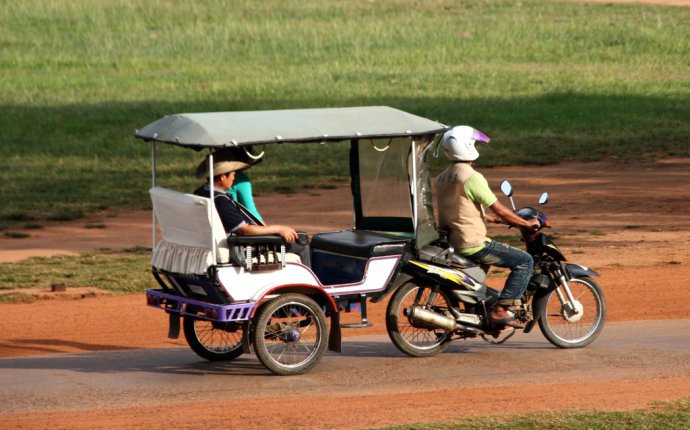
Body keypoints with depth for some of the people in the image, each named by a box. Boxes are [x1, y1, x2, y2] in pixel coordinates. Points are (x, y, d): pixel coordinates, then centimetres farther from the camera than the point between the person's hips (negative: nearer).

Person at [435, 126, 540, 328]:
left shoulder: (443, 178, 11)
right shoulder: (471, 177, -18)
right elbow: (498, 209, -16)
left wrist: (495, 219, 24)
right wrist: (526, 224, -3)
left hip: (451, 241, 10)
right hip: (473, 245, -10)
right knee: (524, 261, -6)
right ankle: (500, 310, -12)